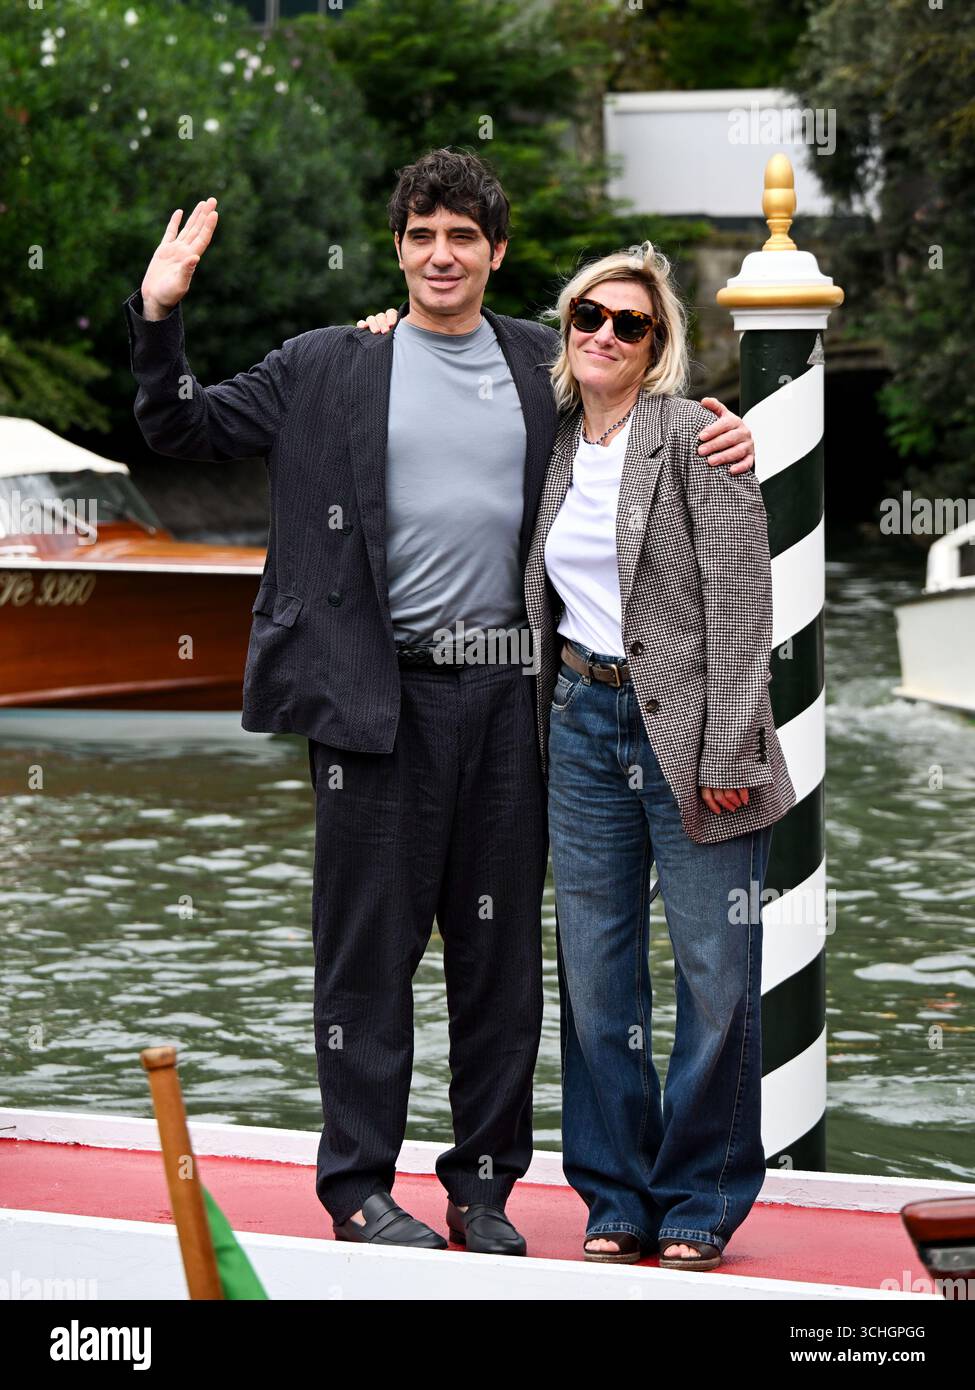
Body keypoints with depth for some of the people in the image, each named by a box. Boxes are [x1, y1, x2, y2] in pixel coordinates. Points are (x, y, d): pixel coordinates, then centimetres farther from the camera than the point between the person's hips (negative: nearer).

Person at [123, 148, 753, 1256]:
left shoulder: (547, 365, 11)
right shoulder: (328, 367, 5)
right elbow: (187, 429, 9)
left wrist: (718, 448, 4)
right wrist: (157, 318, -5)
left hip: (507, 693, 2)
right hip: (381, 695, -2)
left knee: (502, 948, 7)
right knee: (370, 946, 1)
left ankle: (484, 1185, 17)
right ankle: (358, 1187, 10)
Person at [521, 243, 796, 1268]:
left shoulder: (693, 435, -5)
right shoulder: (555, 449, 11)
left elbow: (739, 597, -10)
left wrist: (726, 749, -14)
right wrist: (539, 735, 12)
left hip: (685, 724, -5)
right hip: (584, 722, 5)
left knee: (715, 973, -3)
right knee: (595, 971, 6)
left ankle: (699, 1204, 8)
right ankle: (617, 1199, 15)